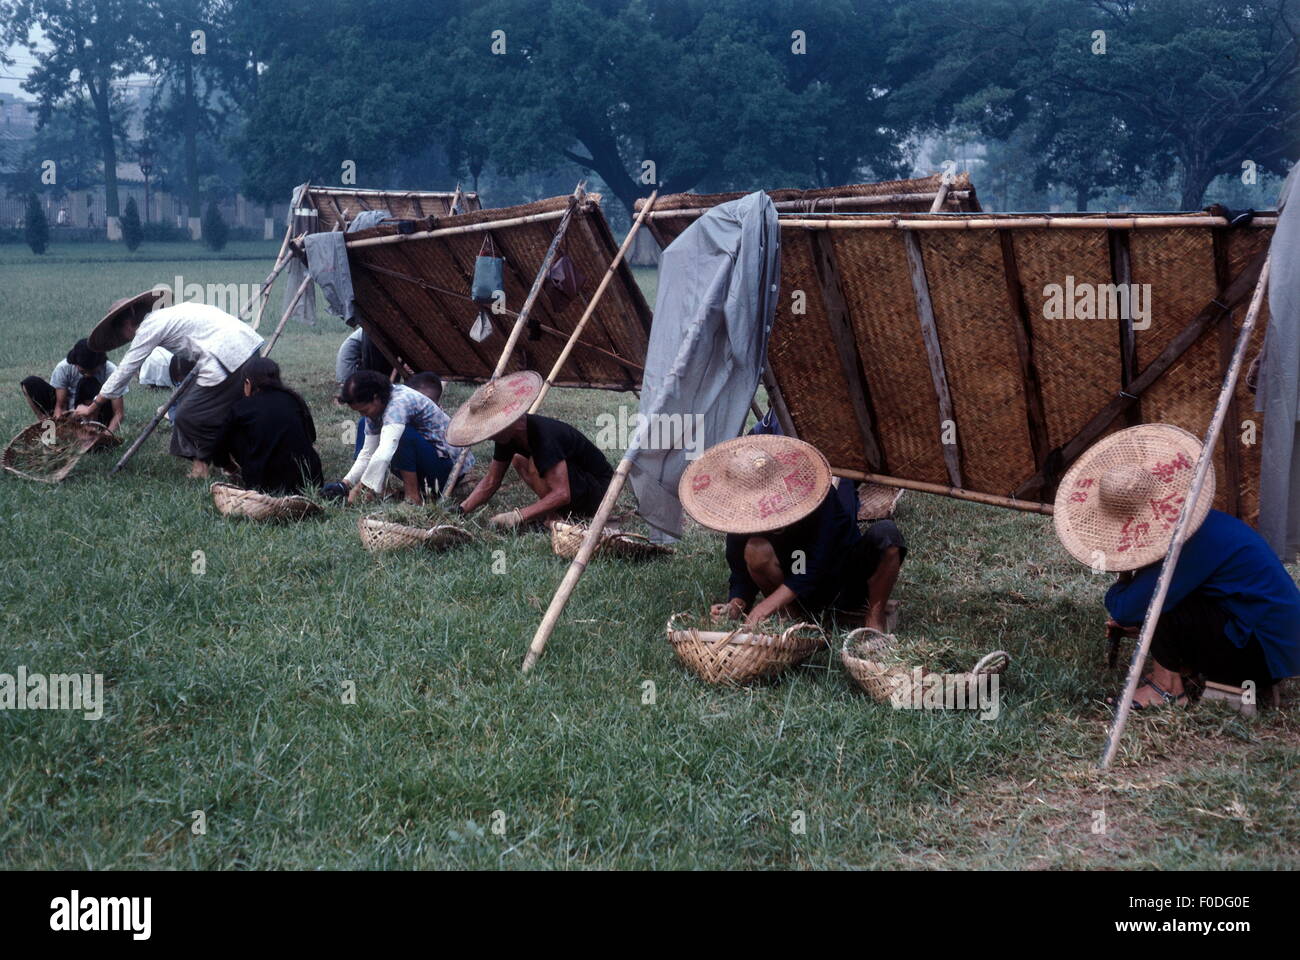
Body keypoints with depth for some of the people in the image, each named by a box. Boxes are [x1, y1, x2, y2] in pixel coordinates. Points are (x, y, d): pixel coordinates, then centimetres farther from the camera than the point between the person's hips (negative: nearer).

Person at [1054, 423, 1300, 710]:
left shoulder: (1193, 543, -27)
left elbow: (1125, 609, -25)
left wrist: (1118, 593, -3)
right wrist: (1131, 616, 0)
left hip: (1263, 652, -9)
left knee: (1156, 595, -17)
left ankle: (1168, 685, -3)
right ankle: (1189, 669, 9)